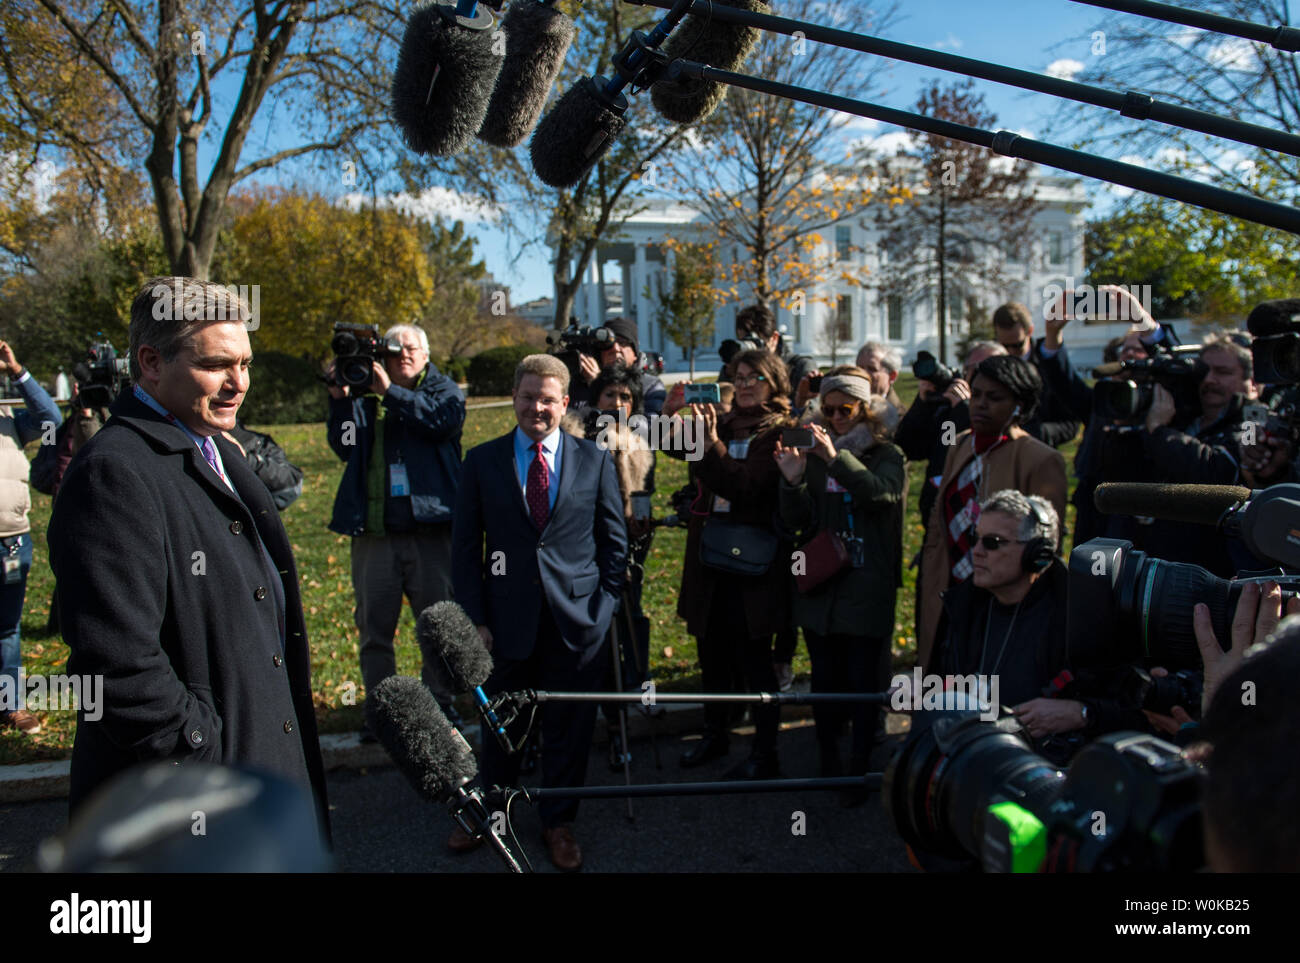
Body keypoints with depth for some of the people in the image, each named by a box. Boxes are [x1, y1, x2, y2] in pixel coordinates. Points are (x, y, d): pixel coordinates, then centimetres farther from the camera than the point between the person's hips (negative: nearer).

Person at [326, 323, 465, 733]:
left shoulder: (443, 390, 9)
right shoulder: (364, 395, 13)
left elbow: (443, 421, -13)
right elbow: (345, 448, 3)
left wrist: (391, 392, -16)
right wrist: (339, 400, -8)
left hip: (430, 526, -2)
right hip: (374, 530, 2)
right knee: (374, 626, 7)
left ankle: (439, 703, 16)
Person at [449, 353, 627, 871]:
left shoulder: (595, 460, 3)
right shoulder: (482, 460, 3)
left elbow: (614, 541, 6)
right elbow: (466, 546, 3)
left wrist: (604, 606, -2)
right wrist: (475, 617, -3)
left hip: (577, 619, 0)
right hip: (507, 619, 0)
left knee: (569, 726, 10)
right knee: (499, 725, 13)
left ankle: (559, 821, 30)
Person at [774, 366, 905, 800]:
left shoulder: (887, 455, 1)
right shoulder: (815, 455, 8)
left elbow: (884, 492, -21)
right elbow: (797, 522, 4)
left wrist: (838, 458, -31)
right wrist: (792, 482, -15)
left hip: (867, 591, -3)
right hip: (820, 586, 3)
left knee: (864, 684, -1)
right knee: (825, 680, 12)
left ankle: (861, 769, 11)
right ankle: (828, 765, 24)